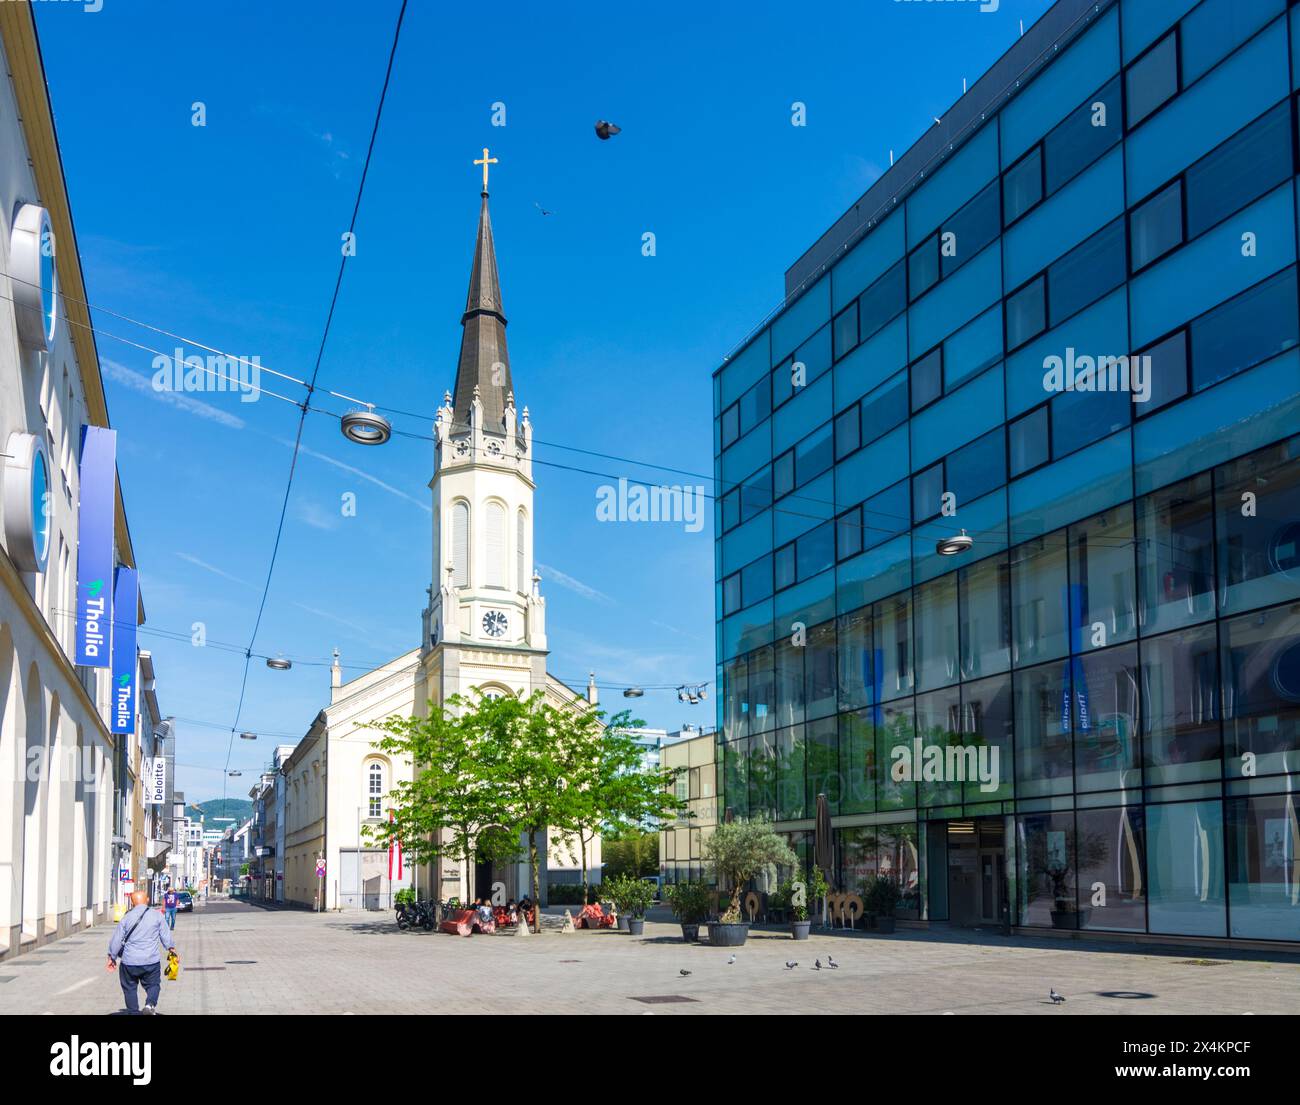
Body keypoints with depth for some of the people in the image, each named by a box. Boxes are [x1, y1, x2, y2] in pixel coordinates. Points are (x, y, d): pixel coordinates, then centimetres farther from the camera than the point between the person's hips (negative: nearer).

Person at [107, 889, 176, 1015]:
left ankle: (133, 1011, 13)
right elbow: (166, 936, 4)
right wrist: (172, 949, 19)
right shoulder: (157, 915, -1)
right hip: (152, 961, 0)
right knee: (153, 985, 15)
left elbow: (116, 940, 2)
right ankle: (150, 1003, -11)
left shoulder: (126, 918, -1)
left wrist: (112, 957, 14)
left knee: (130, 988, 15)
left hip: (129, 962, 0)